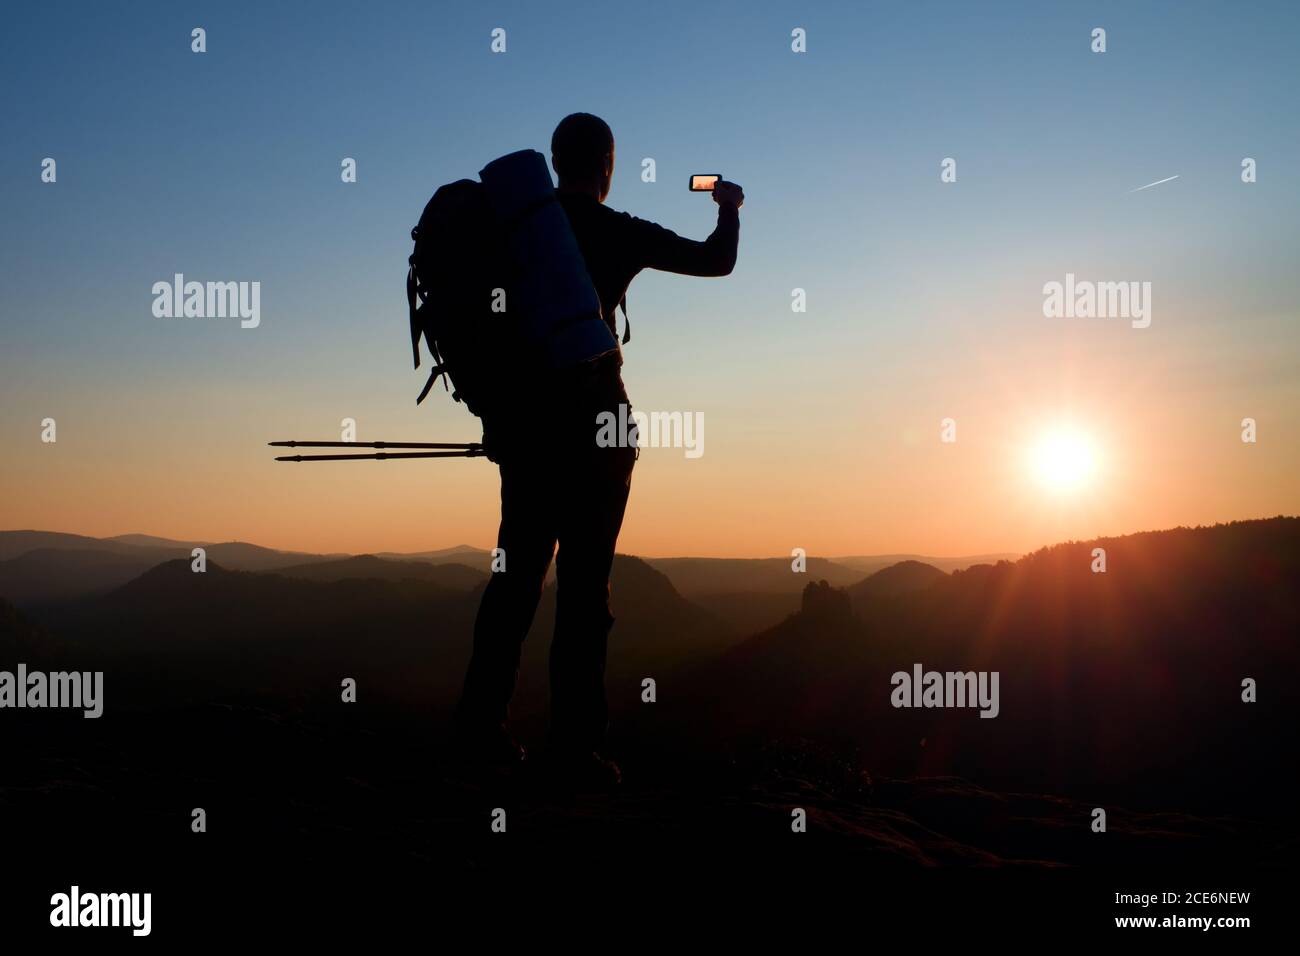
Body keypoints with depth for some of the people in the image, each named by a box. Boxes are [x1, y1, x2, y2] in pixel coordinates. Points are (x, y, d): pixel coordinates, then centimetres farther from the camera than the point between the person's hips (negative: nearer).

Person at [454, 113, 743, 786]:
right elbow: (716, 261, 4)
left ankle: (481, 725, 11)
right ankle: (573, 742, -4)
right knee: (584, 580, -3)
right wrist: (729, 208, 24)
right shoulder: (615, 232, -3)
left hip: (521, 419, 5)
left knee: (518, 572, 11)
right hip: (589, 417, -5)